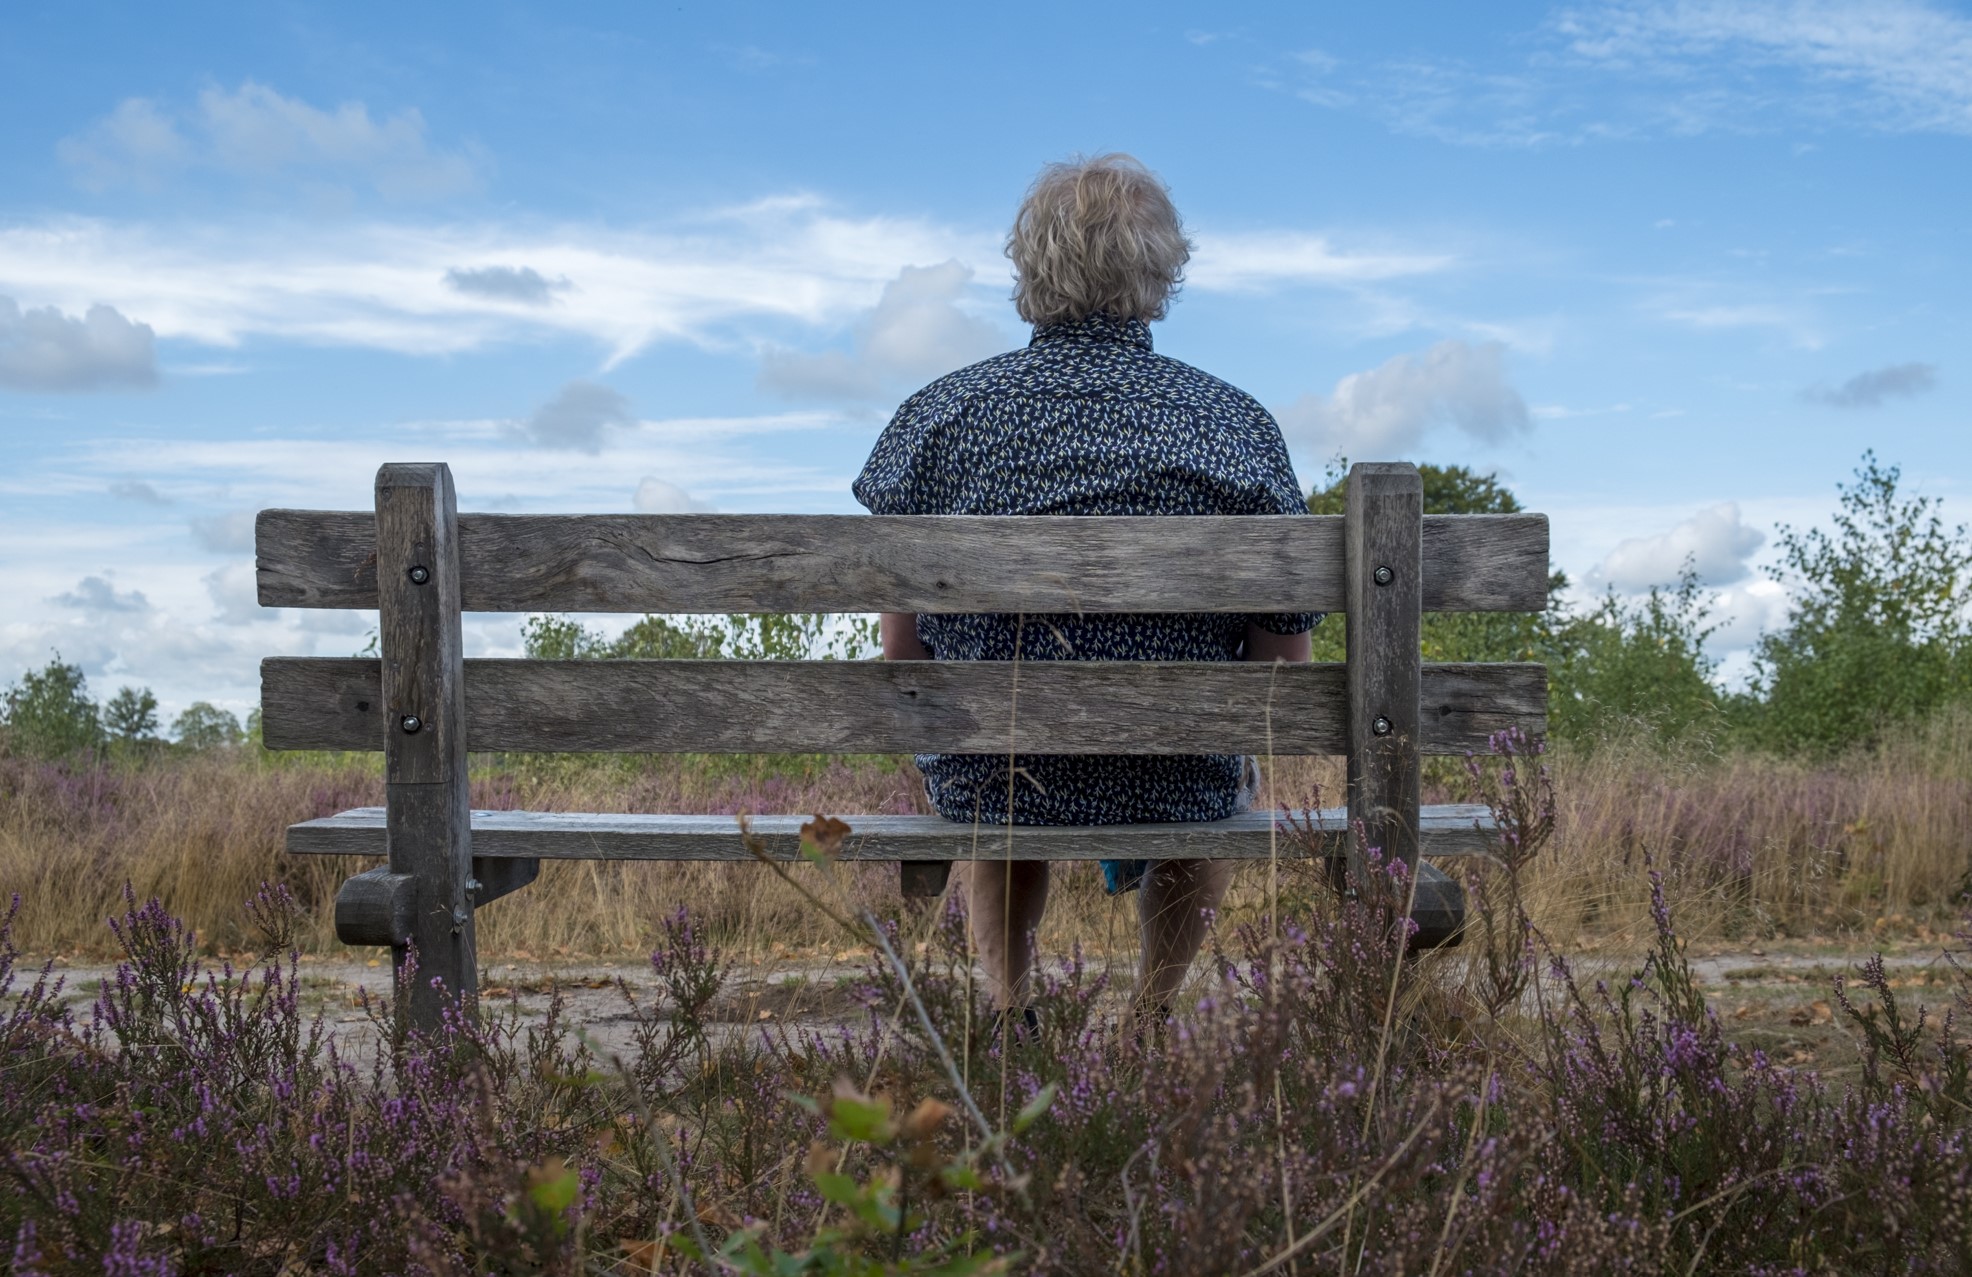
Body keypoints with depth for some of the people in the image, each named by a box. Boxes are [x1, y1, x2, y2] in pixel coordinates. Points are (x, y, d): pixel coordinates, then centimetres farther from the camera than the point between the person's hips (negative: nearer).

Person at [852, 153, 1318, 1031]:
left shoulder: (941, 415, -8)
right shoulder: (1239, 424, -10)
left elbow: (901, 655, -3)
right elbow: (1283, 663, -6)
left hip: (985, 782, 1)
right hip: (1177, 788, -1)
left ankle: (1006, 1008, 35)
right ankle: (1154, 1011, 35)